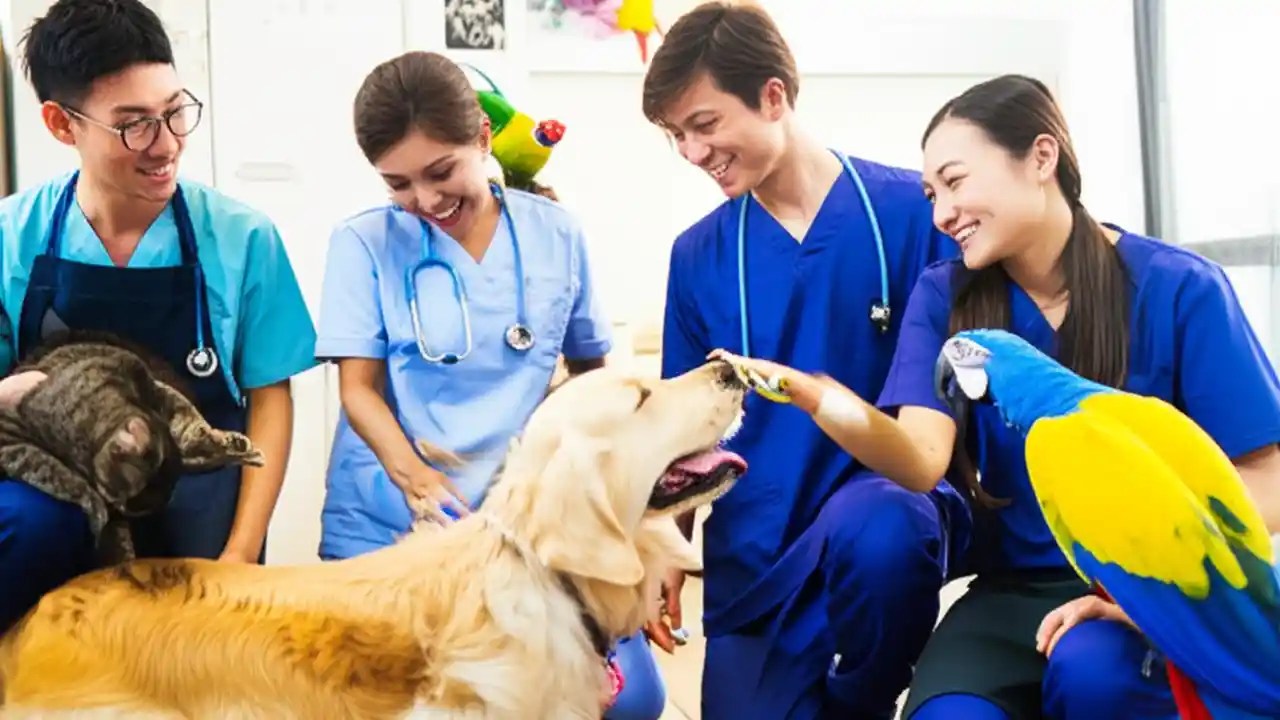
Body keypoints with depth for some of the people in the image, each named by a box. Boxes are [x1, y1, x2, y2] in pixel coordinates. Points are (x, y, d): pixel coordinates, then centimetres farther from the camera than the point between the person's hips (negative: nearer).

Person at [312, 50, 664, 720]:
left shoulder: (556, 233, 3)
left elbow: (590, 369, 14)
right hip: (388, 527, -1)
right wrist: (416, 478, -24)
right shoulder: (364, 242, -2)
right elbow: (359, 389, -6)